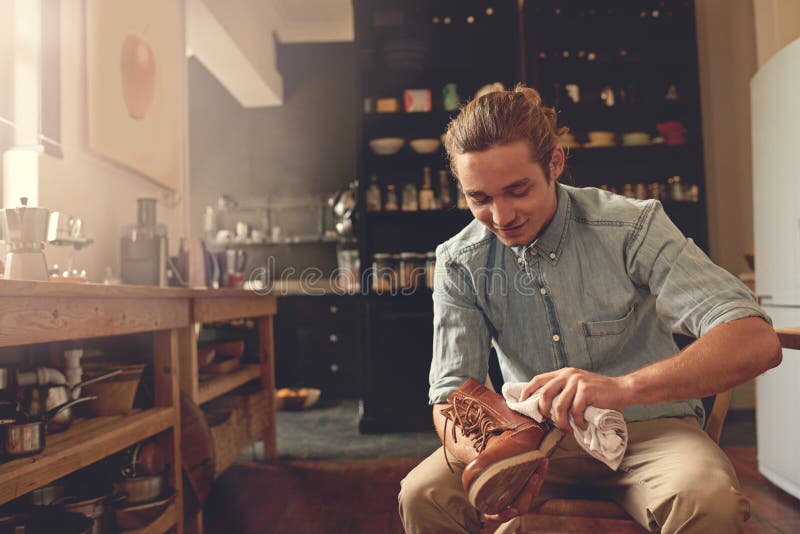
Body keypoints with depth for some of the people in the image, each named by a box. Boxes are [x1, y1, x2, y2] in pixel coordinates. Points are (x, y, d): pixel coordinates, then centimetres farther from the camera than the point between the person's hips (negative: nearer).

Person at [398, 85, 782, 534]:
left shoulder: (633, 226, -16)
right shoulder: (460, 262, -7)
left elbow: (757, 341, -25)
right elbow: (451, 395, -8)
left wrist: (624, 387, -43)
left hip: (647, 426, -1)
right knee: (423, 494, -22)